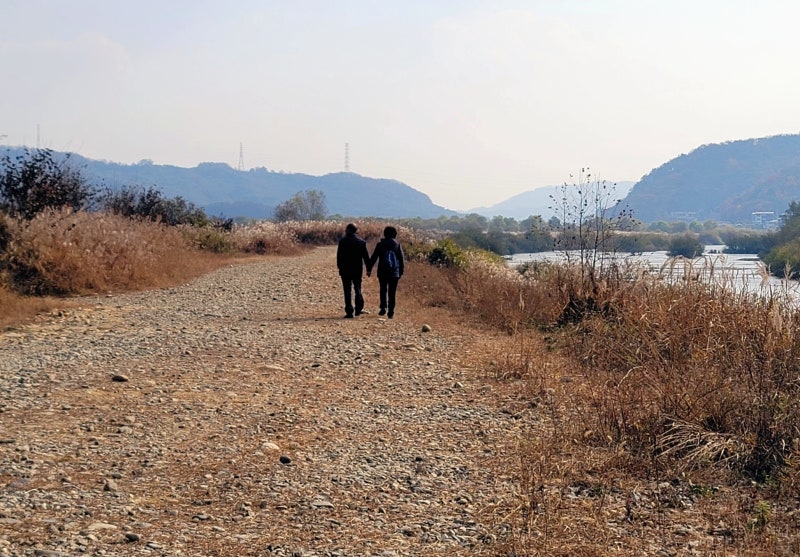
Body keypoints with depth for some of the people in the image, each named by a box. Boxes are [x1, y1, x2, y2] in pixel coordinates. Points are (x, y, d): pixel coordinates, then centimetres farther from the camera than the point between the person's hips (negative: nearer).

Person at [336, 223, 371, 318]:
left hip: (345, 270, -3)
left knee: (347, 290, 0)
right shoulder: (361, 242, 2)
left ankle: (349, 311, -3)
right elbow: (366, 256, 5)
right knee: (357, 289, 18)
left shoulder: (343, 241, -8)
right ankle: (358, 309, 15)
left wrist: (340, 267, 1)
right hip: (358, 270, 3)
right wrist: (368, 269, 10)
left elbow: (339, 256, -8)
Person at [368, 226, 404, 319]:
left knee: (383, 290, 17)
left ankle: (383, 308, 4)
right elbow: (401, 260, 3)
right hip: (394, 272, 0)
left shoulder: (380, 244, -1)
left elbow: (373, 258, -1)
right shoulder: (397, 245, 1)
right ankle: (390, 312, 2)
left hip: (382, 272, 0)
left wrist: (369, 269, 4)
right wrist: (401, 272, 10)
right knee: (392, 292, 5)